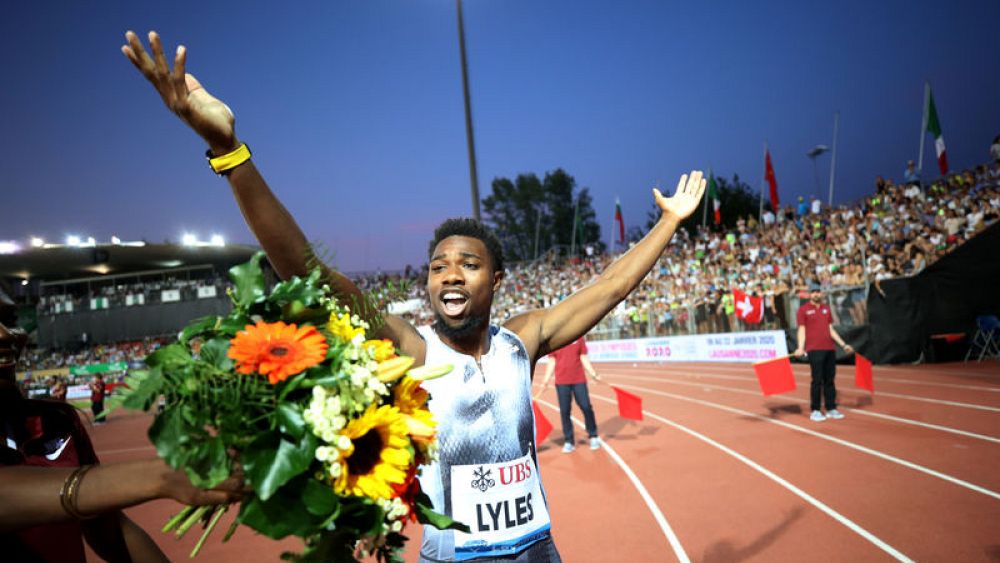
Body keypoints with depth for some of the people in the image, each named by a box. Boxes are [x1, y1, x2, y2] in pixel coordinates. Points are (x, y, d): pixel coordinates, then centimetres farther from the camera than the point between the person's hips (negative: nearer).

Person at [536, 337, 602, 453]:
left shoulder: (578, 338, 5)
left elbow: (584, 359, 9)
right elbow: (552, 362, 5)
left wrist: (593, 374, 2)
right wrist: (546, 380, -2)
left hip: (579, 380, 0)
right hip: (561, 382, 0)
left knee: (586, 408, 1)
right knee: (564, 411, 2)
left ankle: (593, 437, 20)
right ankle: (568, 441, 13)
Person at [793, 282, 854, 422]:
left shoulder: (826, 308, 17)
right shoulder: (803, 309, 0)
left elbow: (831, 329, 21)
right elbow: (801, 330, -6)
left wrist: (843, 344, 18)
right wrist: (800, 347, -18)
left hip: (830, 349, 5)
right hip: (814, 349, -5)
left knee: (830, 380, 8)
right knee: (817, 381, -5)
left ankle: (831, 409, 16)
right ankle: (815, 411, 2)